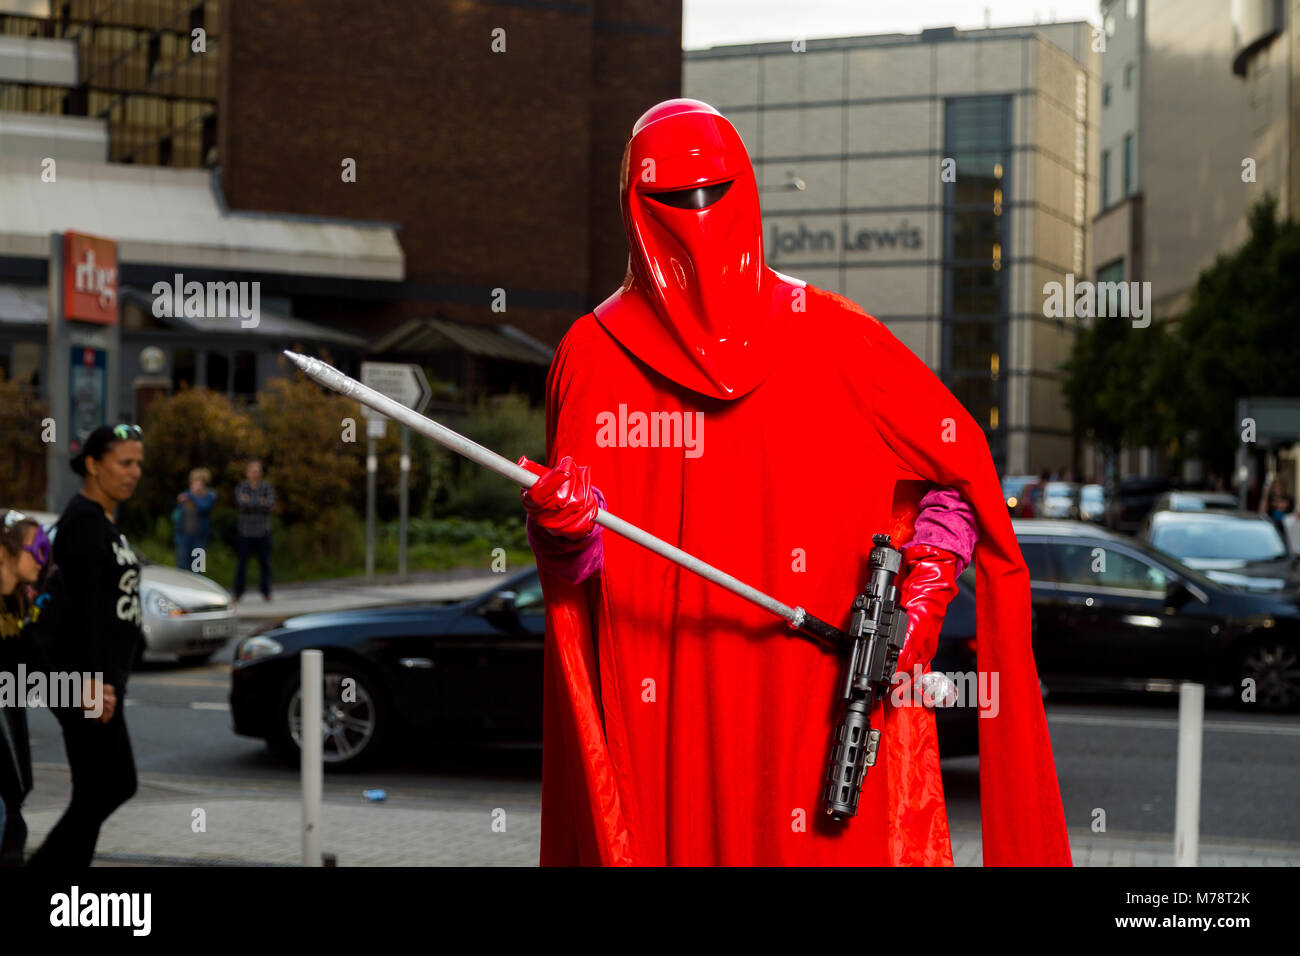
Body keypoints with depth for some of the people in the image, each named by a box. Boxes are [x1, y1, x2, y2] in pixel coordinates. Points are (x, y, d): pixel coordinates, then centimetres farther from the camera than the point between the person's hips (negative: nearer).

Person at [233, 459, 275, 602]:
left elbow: (271, 504, -14)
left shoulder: (267, 487, 1)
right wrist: (261, 502, -20)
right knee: (241, 562, -1)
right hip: (245, 532, -1)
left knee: (265, 563, 0)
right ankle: (238, 593, 9)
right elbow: (242, 503, -19)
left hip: (263, 532, 1)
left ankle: (266, 592, 9)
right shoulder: (241, 487, -1)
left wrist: (251, 502, -19)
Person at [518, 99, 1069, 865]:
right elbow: (571, 568, 4)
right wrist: (561, 524, -18)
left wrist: (923, 588, -3)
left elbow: (955, 462, 10)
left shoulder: (828, 333, 6)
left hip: (815, 688, 0)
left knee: (826, 834, -6)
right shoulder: (596, 351, 7)